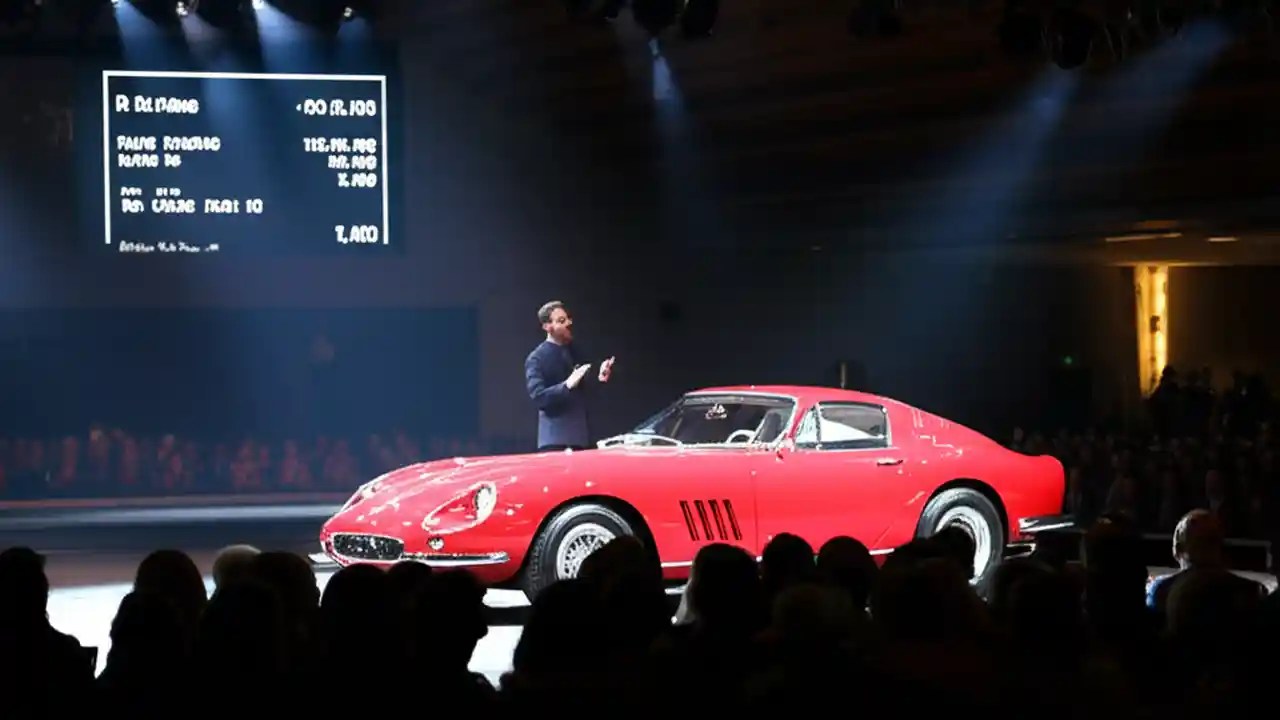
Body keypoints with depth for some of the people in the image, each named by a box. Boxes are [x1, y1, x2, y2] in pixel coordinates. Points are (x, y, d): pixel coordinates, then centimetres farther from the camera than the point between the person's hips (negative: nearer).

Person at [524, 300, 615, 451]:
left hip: (581, 434, 7)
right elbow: (538, 396, -16)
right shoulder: (537, 358, -6)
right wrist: (567, 385, -29)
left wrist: (599, 378, -1)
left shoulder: (575, 352, 14)